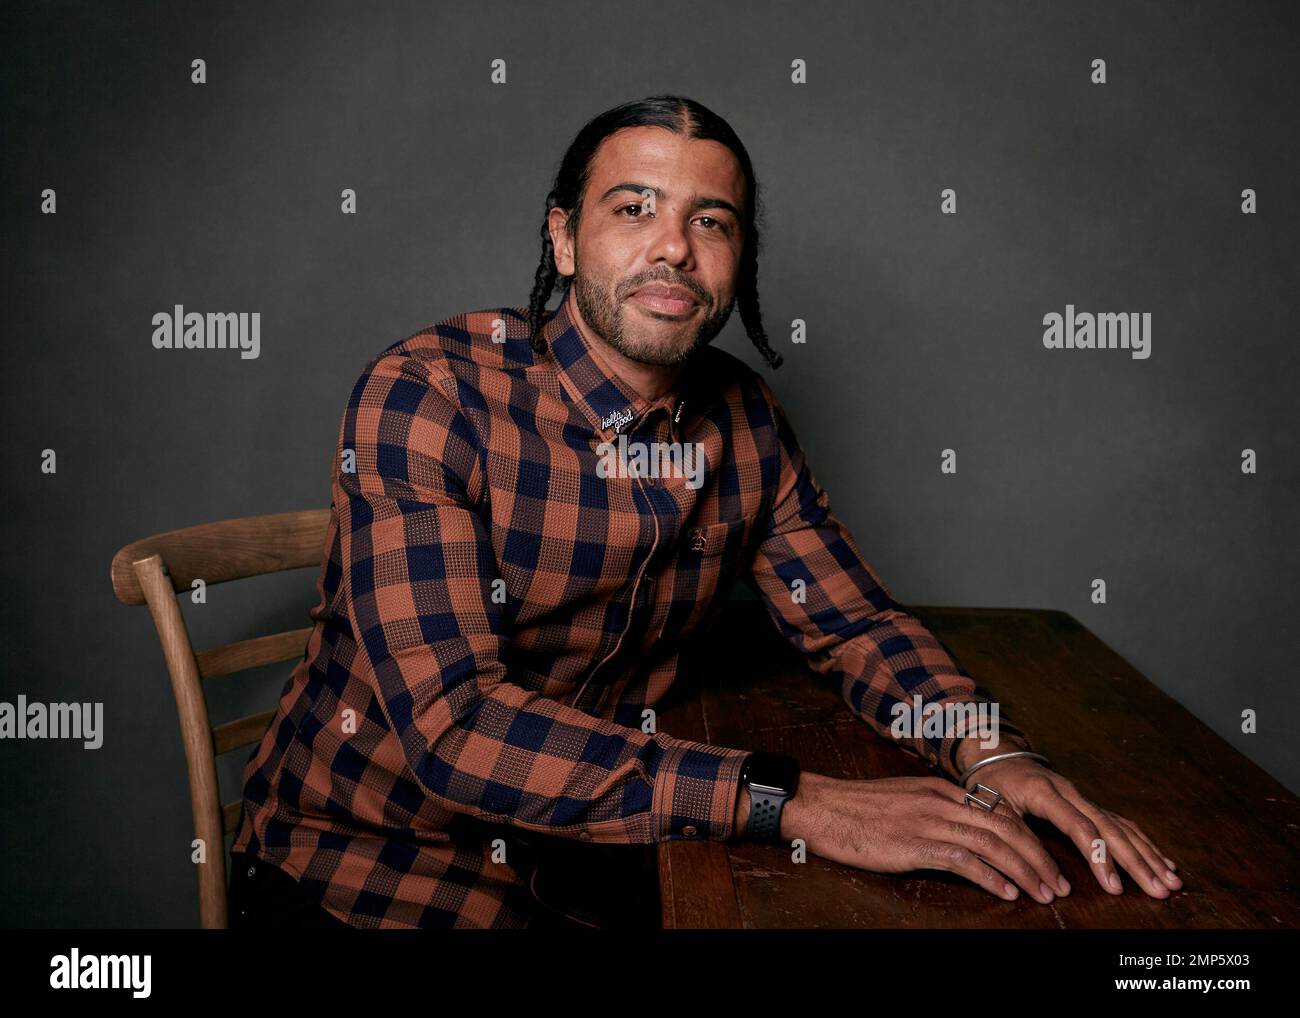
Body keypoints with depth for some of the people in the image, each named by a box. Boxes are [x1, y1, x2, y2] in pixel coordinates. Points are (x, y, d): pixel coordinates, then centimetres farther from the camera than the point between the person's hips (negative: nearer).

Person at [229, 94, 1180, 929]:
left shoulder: (745, 421, -4)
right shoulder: (425, 397, -21)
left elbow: (853, 620, 5)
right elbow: (452, 724, -30)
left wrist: (991, 752, -17)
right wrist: (796, 803, -34)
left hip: (580, 844, 5)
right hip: (364, 859, -4)